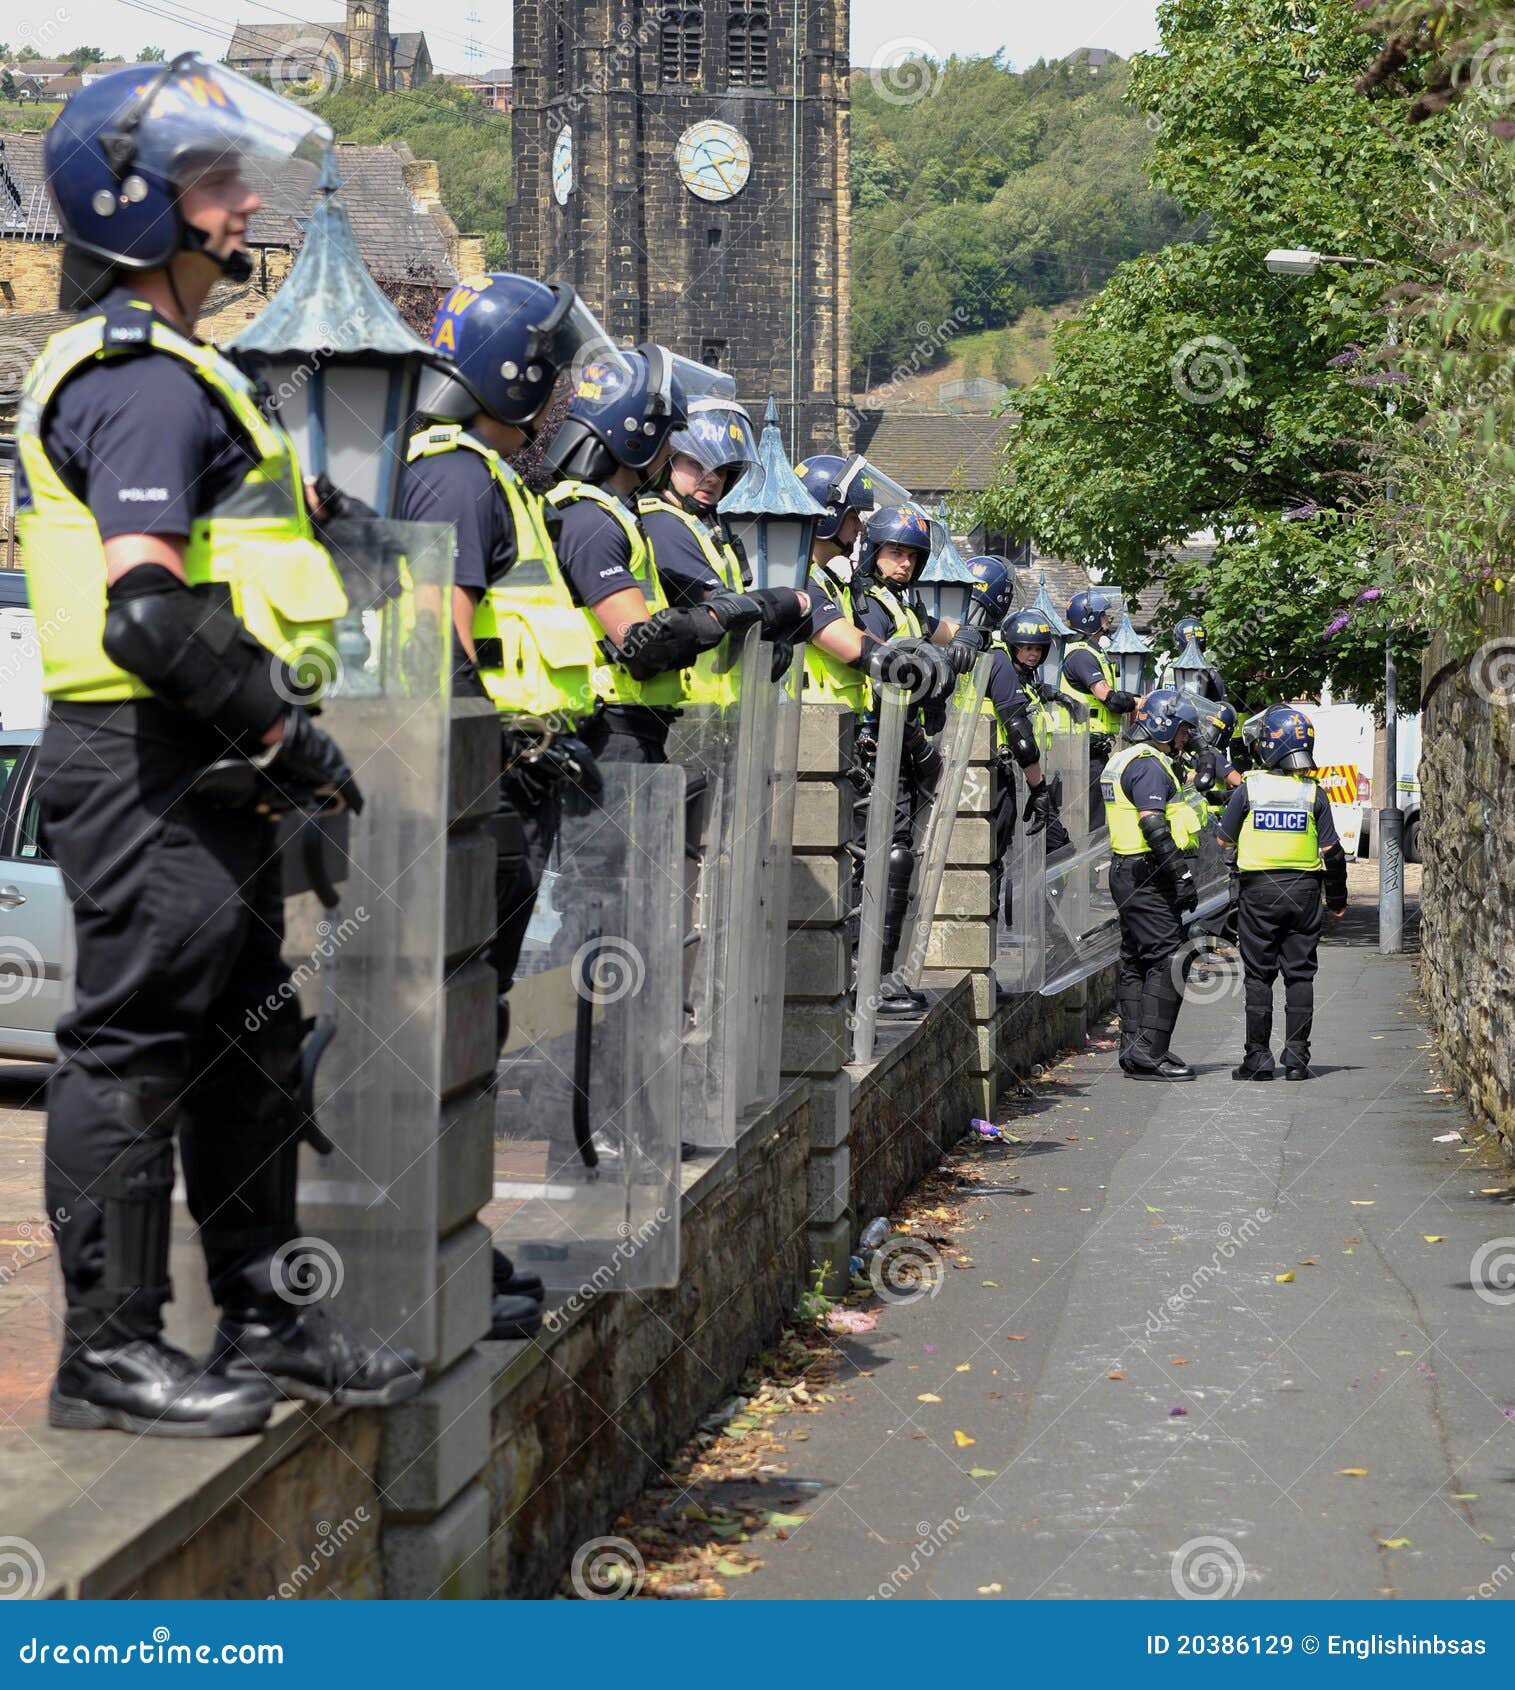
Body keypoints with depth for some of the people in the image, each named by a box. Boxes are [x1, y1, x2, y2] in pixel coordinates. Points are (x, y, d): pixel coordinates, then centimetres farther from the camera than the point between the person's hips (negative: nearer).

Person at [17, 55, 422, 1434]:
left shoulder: (150, 368, 20)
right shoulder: (148, 378, -15)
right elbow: (147, 609, -24)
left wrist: (274, 734, 19)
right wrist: (283, 735, -17)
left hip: (200, 770, 11)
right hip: (150, 767, -11)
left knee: (246, 1046, 15)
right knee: (137, 1048, -4)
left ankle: (265, 1319, 24)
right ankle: (110, 1349, 4)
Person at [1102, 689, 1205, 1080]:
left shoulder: (1122, 761, 20)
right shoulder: (1149, 765, -14)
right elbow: (1155, 827, -22)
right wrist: (1183, 875, -21)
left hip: (1127, 872, 11)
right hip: (1148, 875, -11)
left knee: (1136, 961, 13)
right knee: (1167, 960, -11)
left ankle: (1134, 1047, 17)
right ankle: (1149, 1052, -15)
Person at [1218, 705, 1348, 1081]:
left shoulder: (1249, 787, -4)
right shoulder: (1313, 792, -1)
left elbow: (1225, 840, 2)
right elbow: (1331, 851, 0)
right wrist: (1337, 901, 10)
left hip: (1259, 891, -1)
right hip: (1304, 890, 1)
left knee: (1259, 976, 5)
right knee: (1300, 974, 5)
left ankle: (1258, 1057, 3)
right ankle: (1296, 1057, 2)